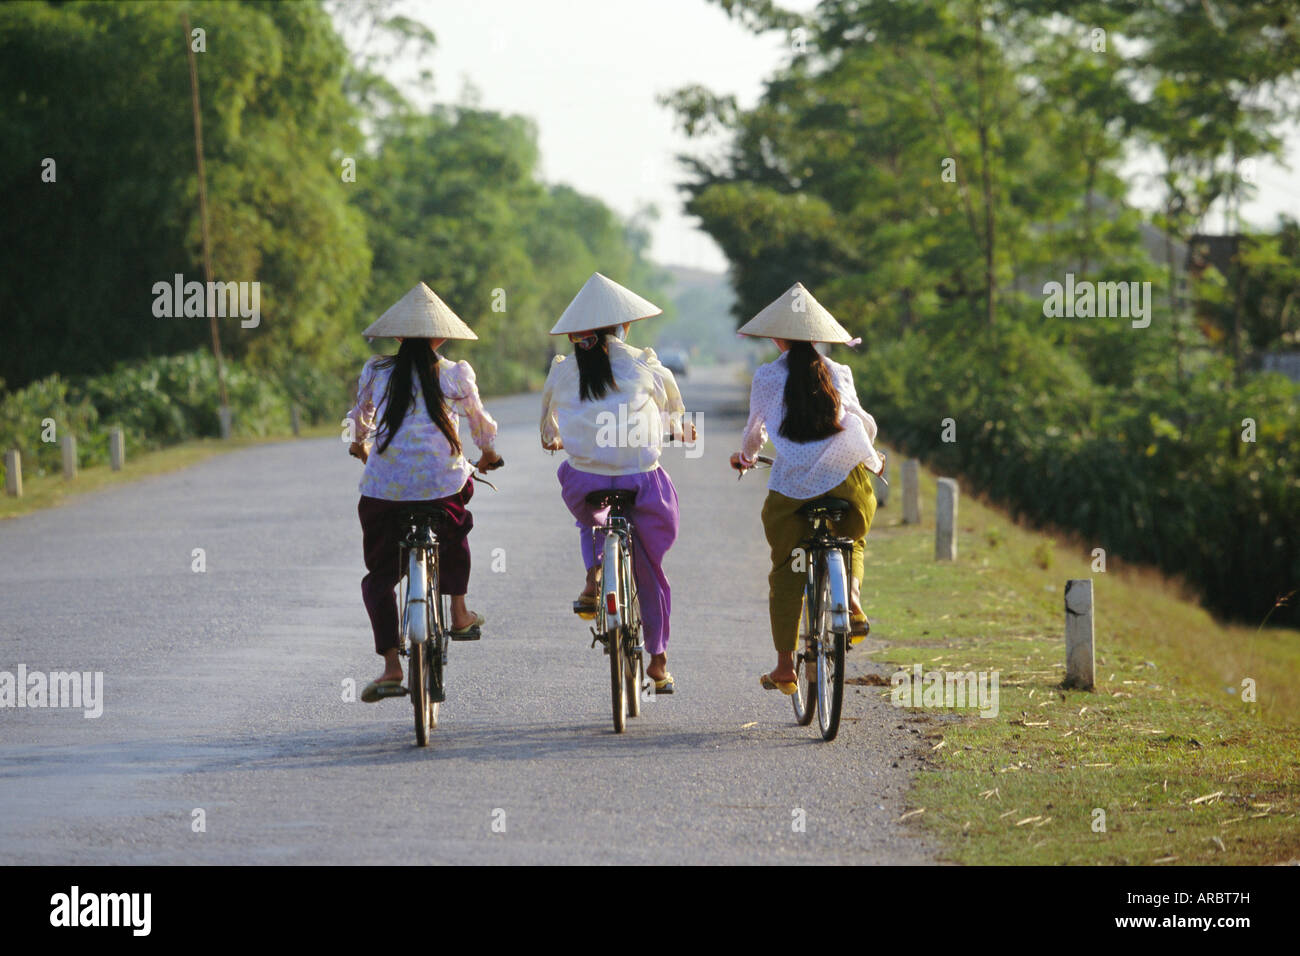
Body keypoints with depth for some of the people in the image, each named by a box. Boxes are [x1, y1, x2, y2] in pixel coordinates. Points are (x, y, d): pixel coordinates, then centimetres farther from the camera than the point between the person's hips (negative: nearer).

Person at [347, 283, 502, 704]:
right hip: (444, 482, 0)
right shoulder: (454, 376, 5)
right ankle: (459, 614, 31)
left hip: (385, 487, 0)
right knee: (454, 534, 35)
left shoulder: (375, 372, 6)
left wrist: (361, 443, 48)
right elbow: (479, 419, 22)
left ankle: (391, 666, -4)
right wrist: (488, 453, 44)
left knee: (379, 575, 9)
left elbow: (359, 416, 24)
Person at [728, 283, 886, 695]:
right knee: (851, 542, 29)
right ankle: (851, 592, -2)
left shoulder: (766, 377, 6)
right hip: (848, 477, 2)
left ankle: (785, 666, 10)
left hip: (791, 484, -2)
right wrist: (871, 456, 44)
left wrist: (745, 455, 44)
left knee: (785, 573, 11)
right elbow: (865, 424, 22)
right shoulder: (837, 374, 11)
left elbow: (755, 430, 21)